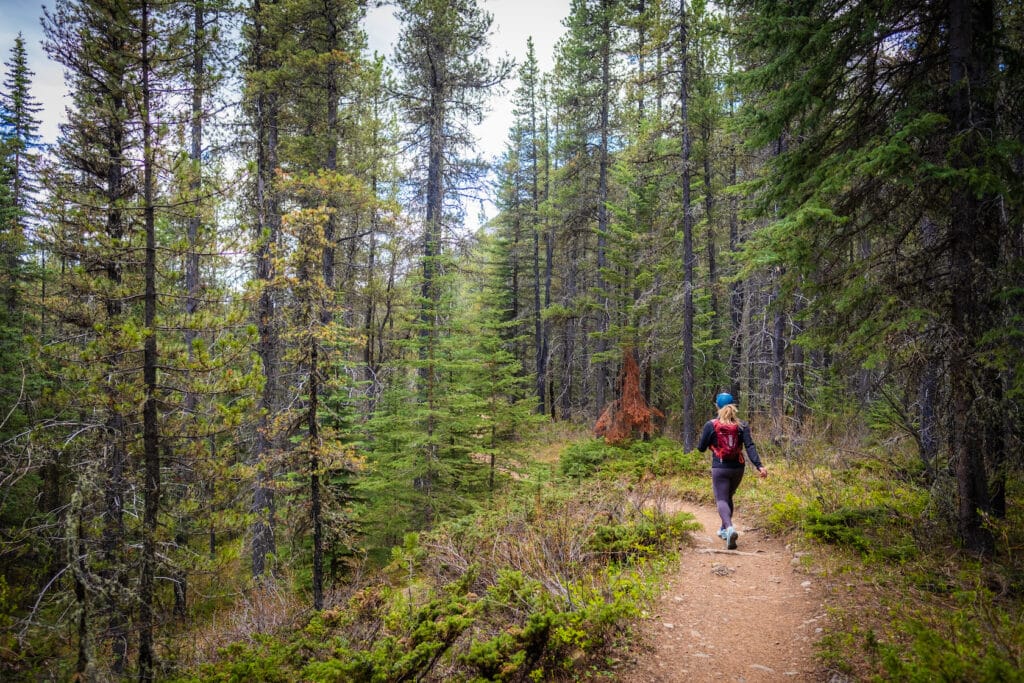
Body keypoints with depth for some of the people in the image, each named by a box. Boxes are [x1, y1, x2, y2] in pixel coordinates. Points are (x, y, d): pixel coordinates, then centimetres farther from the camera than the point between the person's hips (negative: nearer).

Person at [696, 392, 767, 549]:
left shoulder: (711, 425, -7)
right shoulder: (742, 426, -1)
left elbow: (701, 448, -3)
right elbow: (750, 447, -12)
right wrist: (759, 466, -17)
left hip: (719, 468, -4)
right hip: (738, 468, 4)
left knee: (721, 500, -4)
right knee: (728, 497, 23)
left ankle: (730, 528, -30)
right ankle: (724, 529, 32)